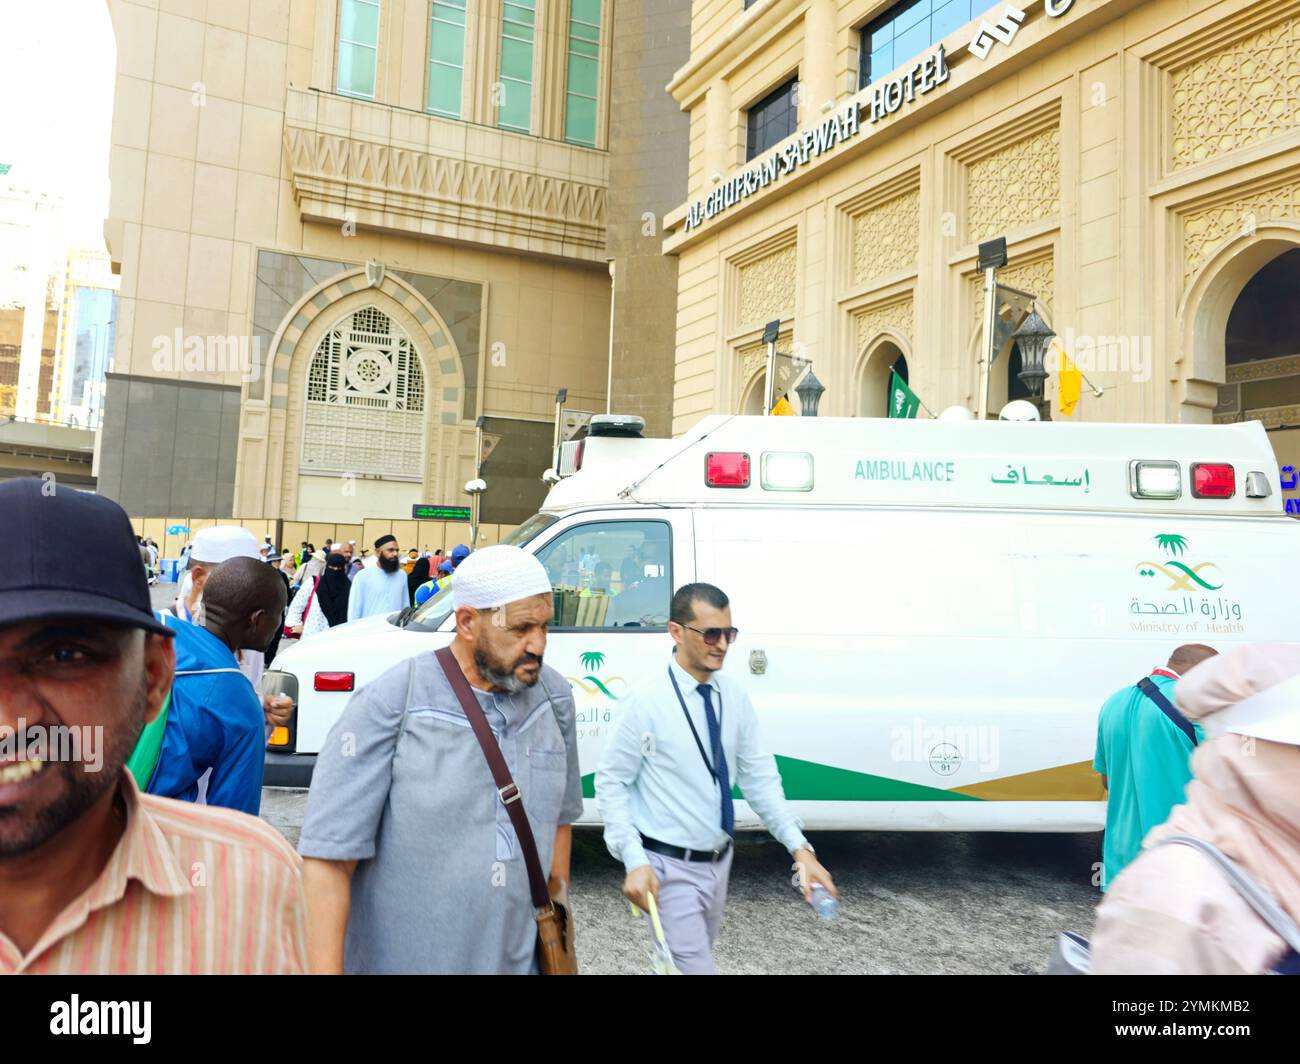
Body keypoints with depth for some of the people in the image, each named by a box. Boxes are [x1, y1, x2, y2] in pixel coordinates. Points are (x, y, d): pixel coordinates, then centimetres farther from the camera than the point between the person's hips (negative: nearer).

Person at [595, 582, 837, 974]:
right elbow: (611, 783, -13)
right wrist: (634, 861, -21)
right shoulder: (647, 703, -18)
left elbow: (759, 776, 0)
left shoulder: (735, 698, -2)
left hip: (718, 862, 6)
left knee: (691, 957, 25)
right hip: (670, 868, -6)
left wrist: (799, 847, -8)